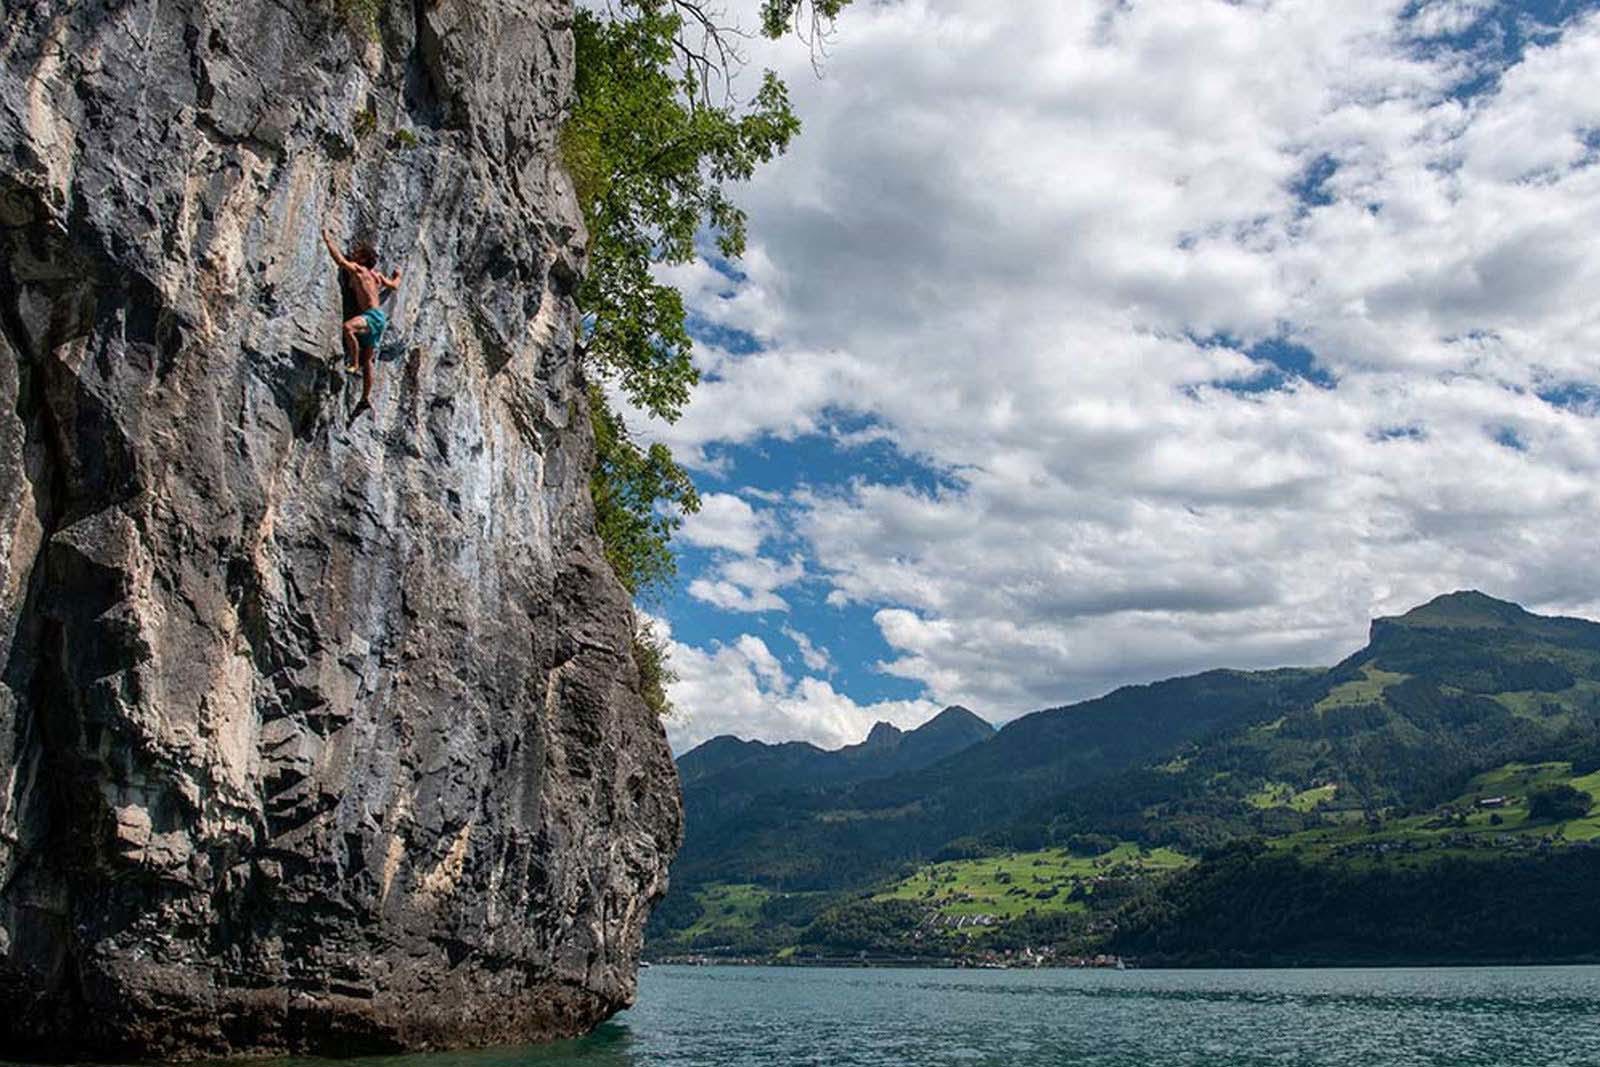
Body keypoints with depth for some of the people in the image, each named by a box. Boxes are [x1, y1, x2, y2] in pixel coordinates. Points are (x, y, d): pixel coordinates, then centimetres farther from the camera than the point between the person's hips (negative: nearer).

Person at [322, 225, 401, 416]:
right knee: (367, 359, 11)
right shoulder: (376, 275, 19)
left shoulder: (356, 269, -3)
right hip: (375, 318, 9)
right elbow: (394, 285, 31)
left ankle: (355, 365, -29)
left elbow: (339, 259, -18)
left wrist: (327, 239, -7)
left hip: (373, 315, -9)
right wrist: (397, 276, 52)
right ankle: (366, 399, 15)